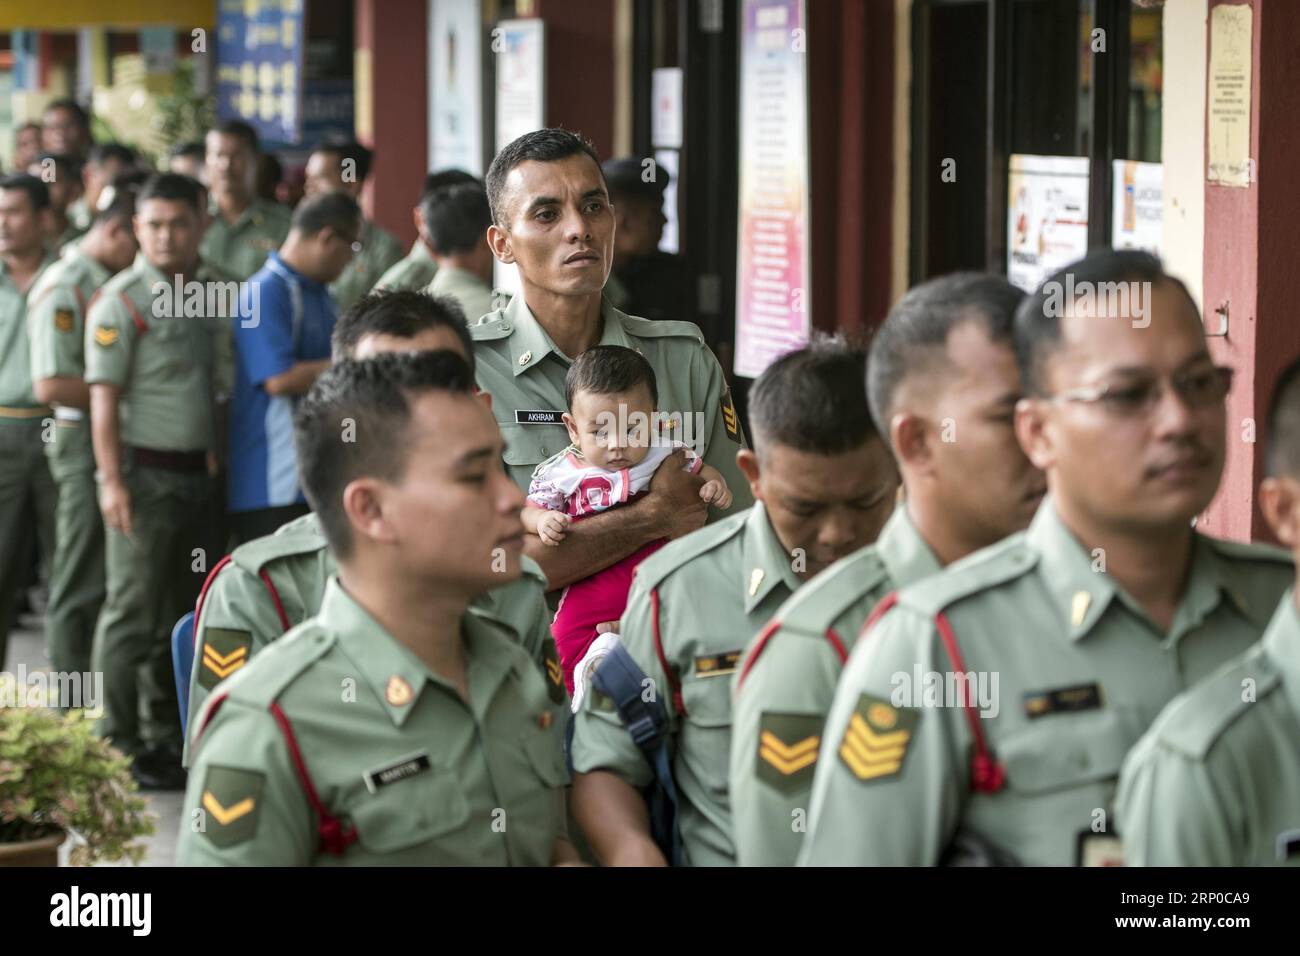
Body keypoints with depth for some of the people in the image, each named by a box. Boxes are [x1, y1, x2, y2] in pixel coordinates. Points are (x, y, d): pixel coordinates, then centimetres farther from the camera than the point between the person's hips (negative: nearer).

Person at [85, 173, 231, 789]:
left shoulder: (216, 293, 9)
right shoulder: (122, 300, -9)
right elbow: (104, 396, -11)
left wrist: (216, 455, 10)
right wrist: (112, 480, -17)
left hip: (196, 472, 6)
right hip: (144, 473, -6)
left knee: (184, 610, 13)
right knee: (133, 611, -4)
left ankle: (166, 734, 24)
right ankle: (119, 745, 1)